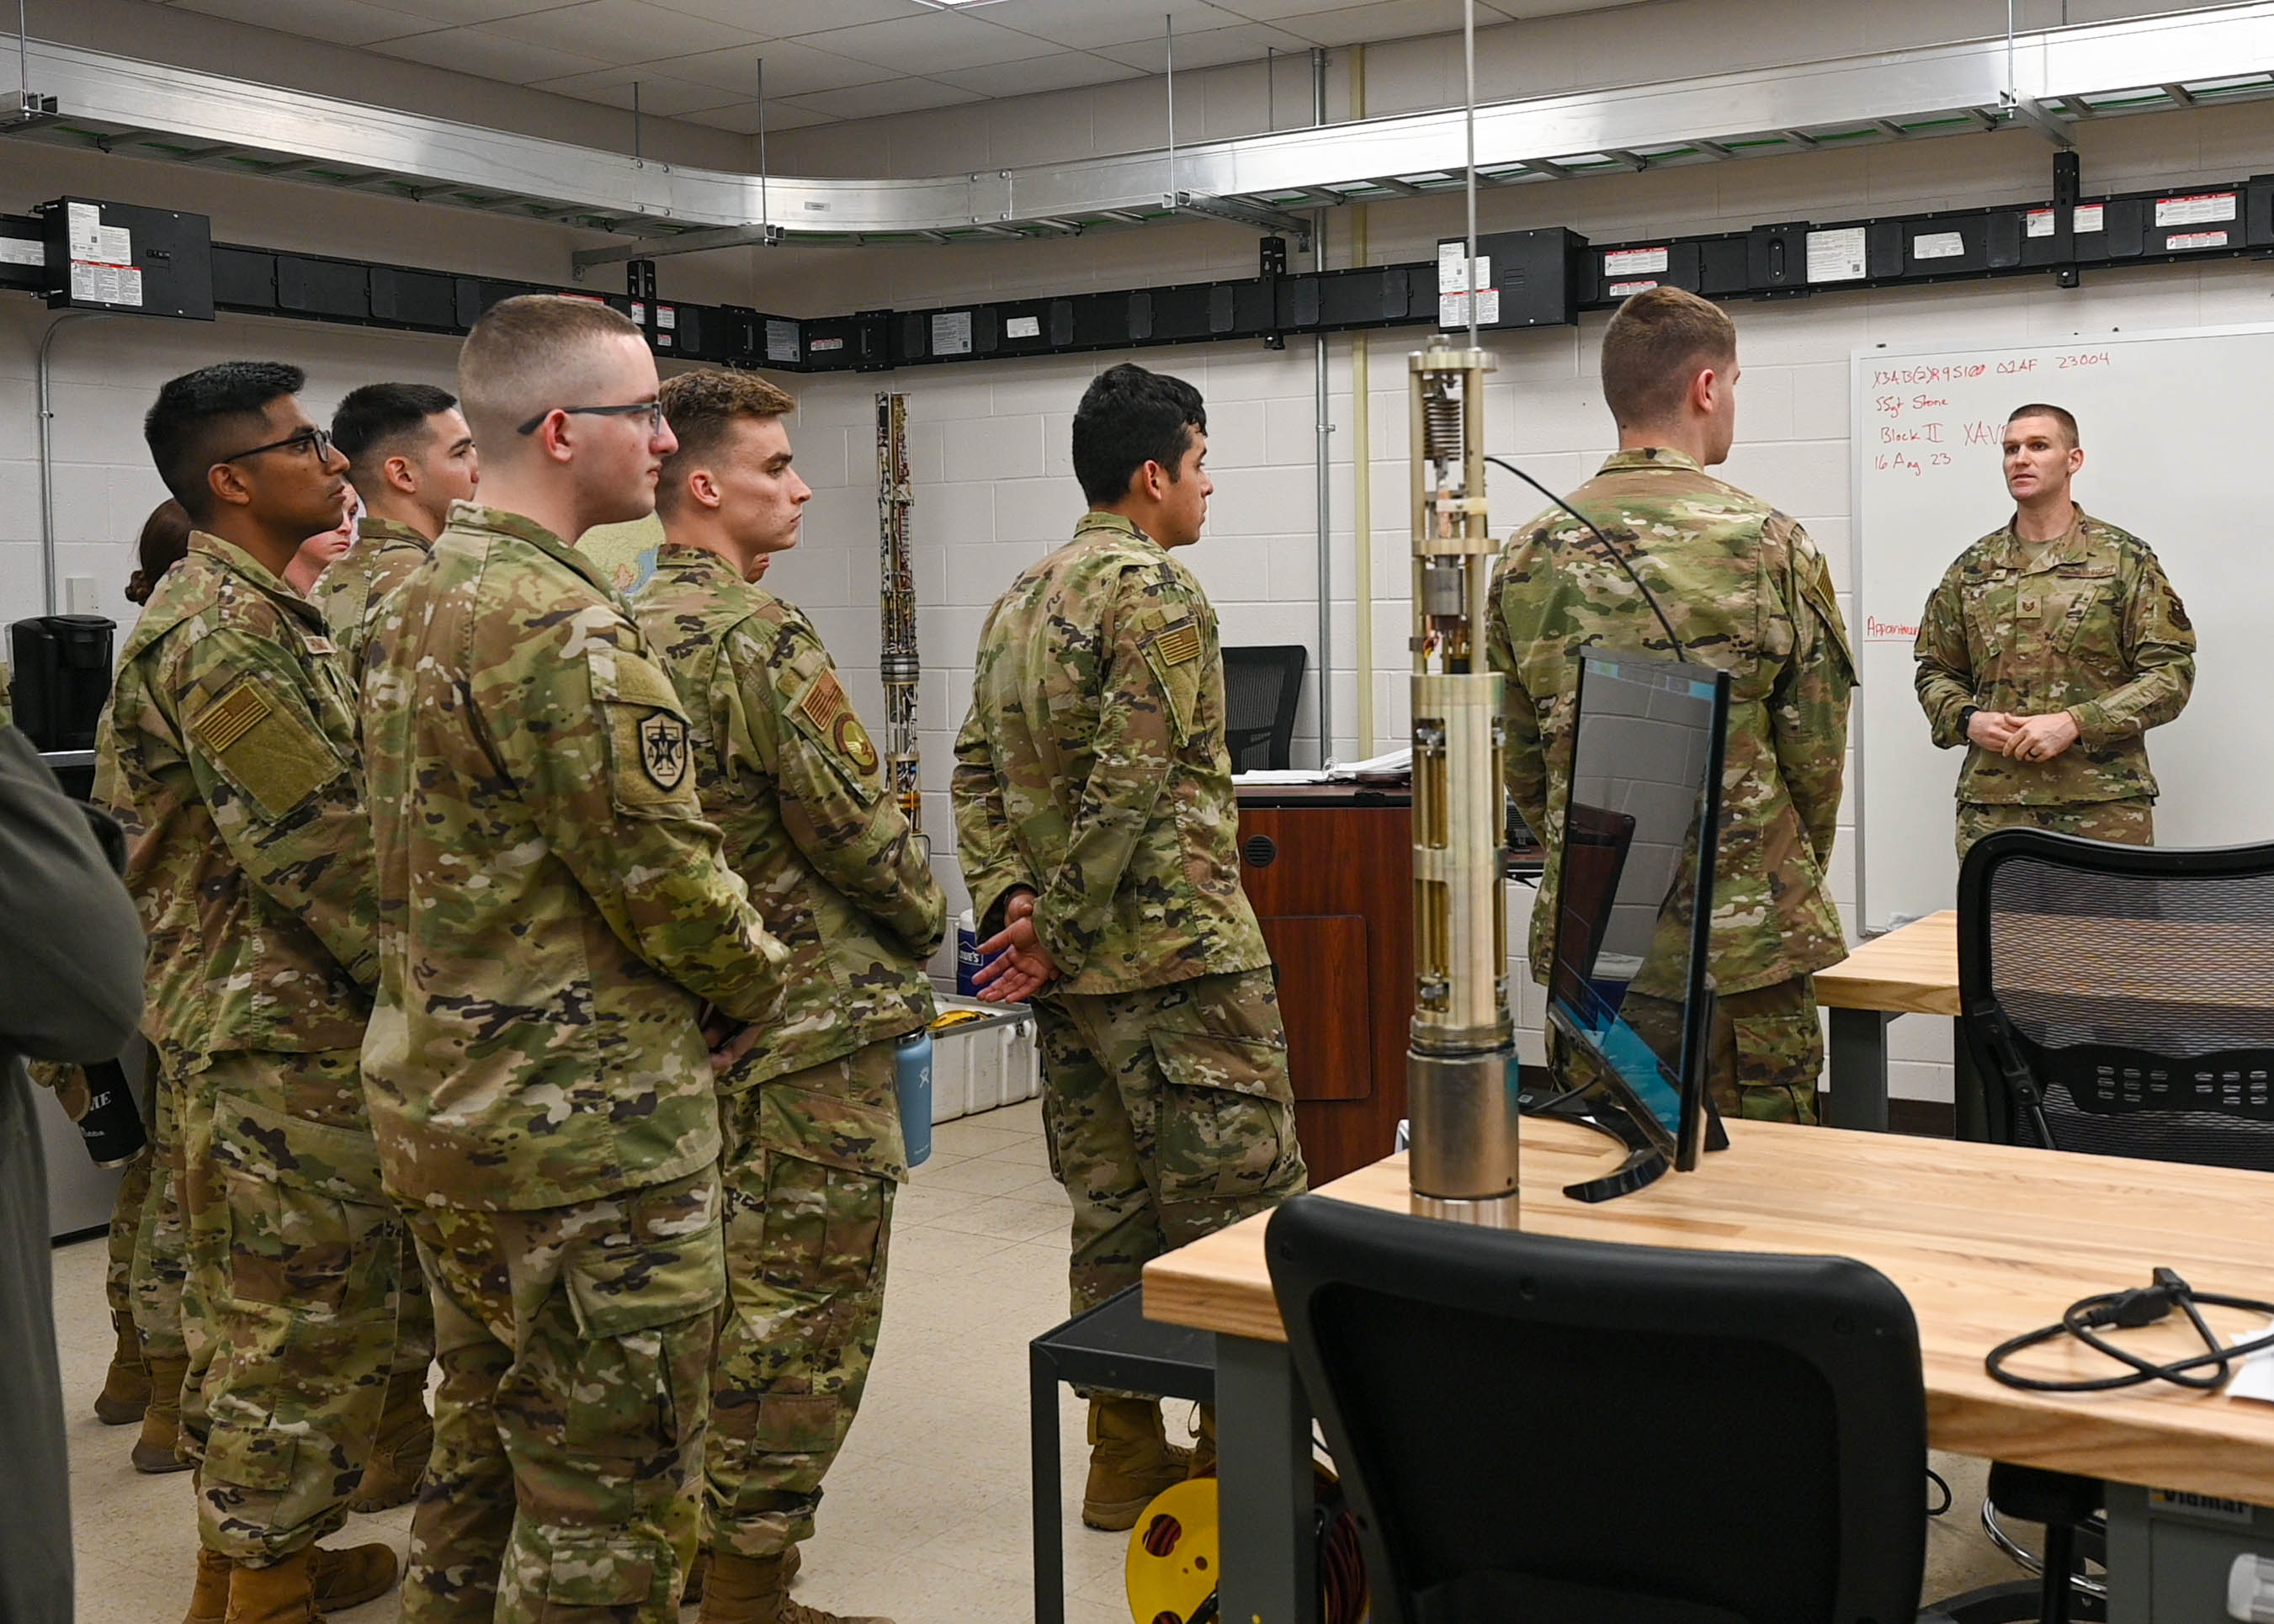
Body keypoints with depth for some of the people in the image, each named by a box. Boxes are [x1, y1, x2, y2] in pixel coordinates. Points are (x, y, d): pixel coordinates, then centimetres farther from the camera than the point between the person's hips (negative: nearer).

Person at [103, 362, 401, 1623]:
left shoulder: (256, 613, 16)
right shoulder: (222, 629, -17)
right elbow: (317, 849, -22)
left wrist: (410, 971, 15)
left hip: (248, 1013, 11)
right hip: (290, 1026, -11)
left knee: (246, 1303, 18)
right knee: (307, 1317, -2)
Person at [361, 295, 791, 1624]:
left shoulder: (420, 600, 11)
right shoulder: (563, 626, -20)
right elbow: (668, 875, -21)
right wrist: (757, 979, 0)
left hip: (441, 1103, 10)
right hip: (586, 1129, -10)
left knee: (483, 1455, 21)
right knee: (610, 1507, 1)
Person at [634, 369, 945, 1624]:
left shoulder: (632, 624, 10)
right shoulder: (755, 628, -18)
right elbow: (853, 823, -17)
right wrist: (930, 916, 1)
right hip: (814, 1019, -9)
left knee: (727, 1293, 20)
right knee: (802, 1314, 0)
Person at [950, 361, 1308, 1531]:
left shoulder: (1019, 602, 16)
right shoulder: (1158, 594, -12)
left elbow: (976, 770, 11)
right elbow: (1132, 786, -20)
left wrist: (1012, 903, 1)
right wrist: (1060, 933, -13)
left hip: (1077, 967, 9)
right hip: (1175, 953, -9)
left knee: (1113, 1212, 14)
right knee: (1242, 1210, 1)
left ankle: (1126, 1456, 22)